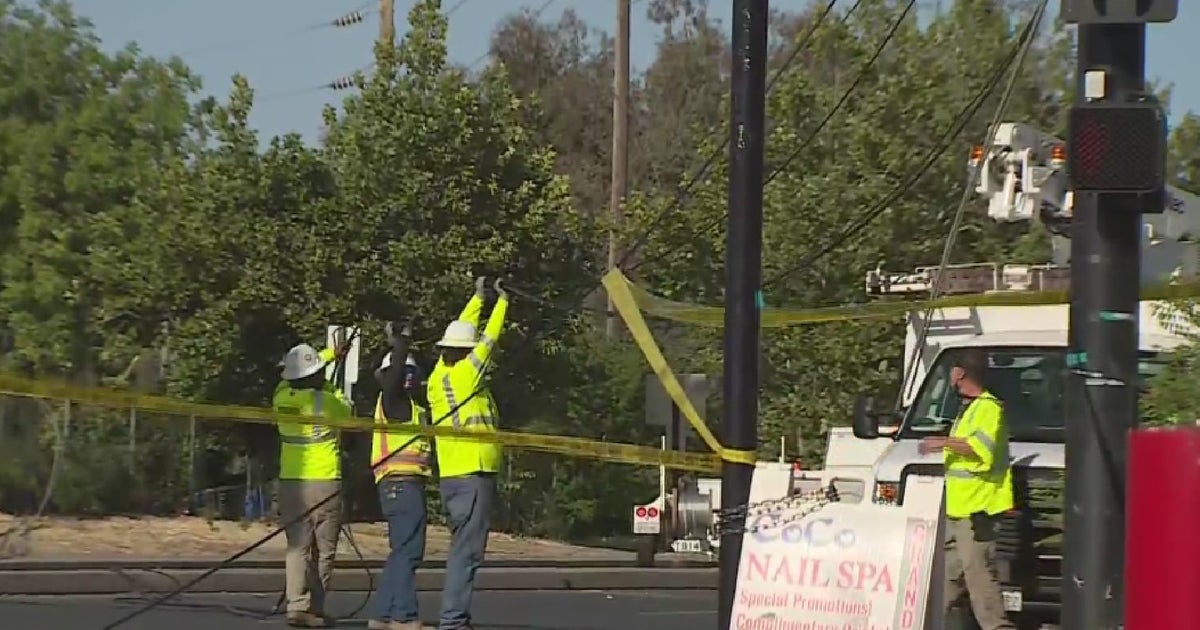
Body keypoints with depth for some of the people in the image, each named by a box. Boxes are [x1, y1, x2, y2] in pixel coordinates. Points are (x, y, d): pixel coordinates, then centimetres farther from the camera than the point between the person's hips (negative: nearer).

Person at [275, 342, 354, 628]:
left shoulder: (282, 398, 4)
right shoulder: (326, 401, -11)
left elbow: (300, 376, 24)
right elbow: (347, 412, 10)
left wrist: (331, 355, 38)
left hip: (290, 483, 4)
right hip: (324, 482, -4)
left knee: (297, 547, 2)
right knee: (323, 551, 6)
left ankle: (297, 605, -9)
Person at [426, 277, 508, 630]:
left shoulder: (439, 375, 11)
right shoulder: (465, 373, -8)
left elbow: (461, 335, 23)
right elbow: (489, 338, 1)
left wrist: (478, 298, 30)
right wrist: (502, 302, 14)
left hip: (451, 475, 9)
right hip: (473, 474, -9)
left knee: (462, 547, 13)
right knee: (467, 550, -11)